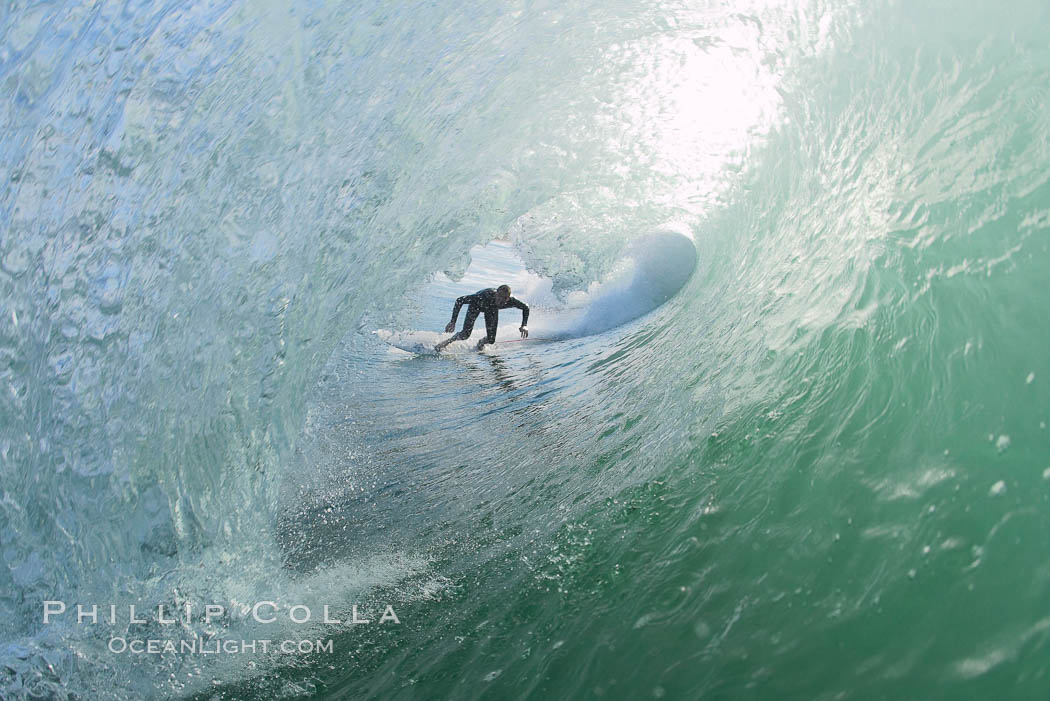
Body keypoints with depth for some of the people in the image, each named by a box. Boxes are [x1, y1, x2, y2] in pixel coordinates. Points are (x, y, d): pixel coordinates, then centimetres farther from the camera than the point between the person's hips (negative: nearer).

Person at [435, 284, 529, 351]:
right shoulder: (484, 296, -46)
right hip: (476, 305, -3)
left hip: (492, 309, 3)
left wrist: (524, 325, -29)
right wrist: (453, 322, -41)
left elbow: (525, 307, -16)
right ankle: (443, 344, 7)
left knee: (491, 340, -6)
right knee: (465, 334, -18)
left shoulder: (510, 301, -38)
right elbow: (459, 300, -38)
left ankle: (481, 343, 29)